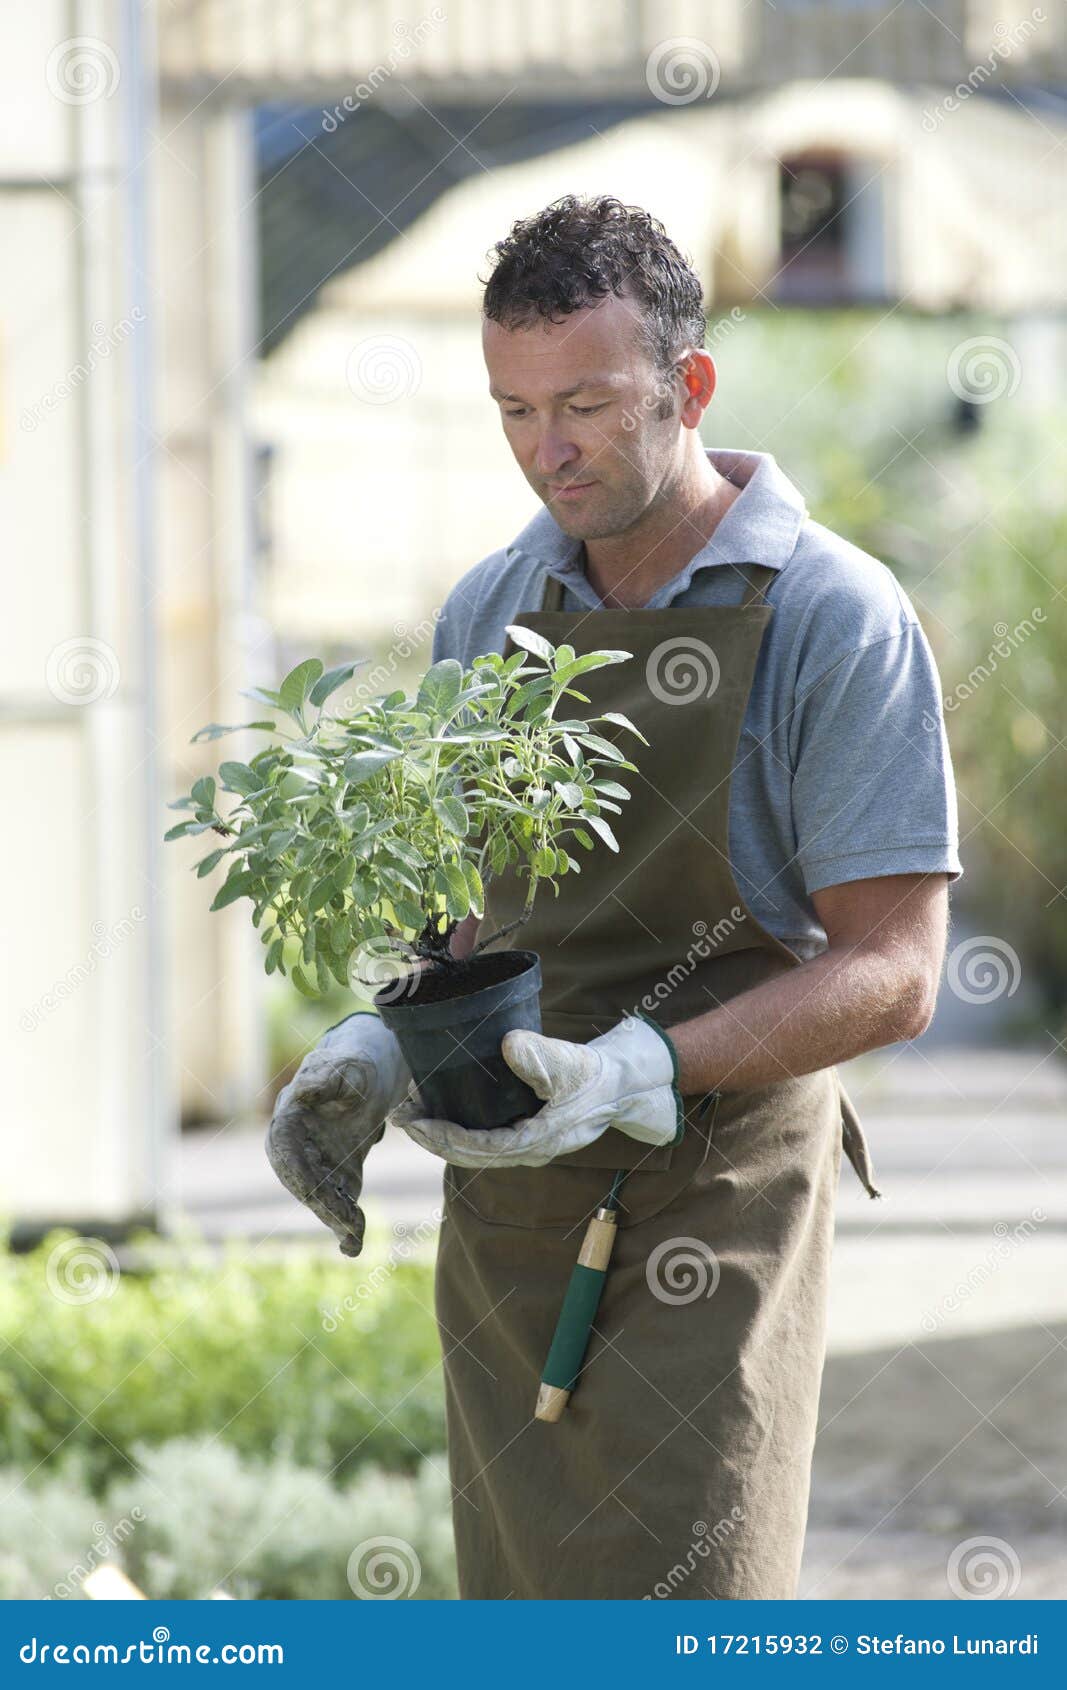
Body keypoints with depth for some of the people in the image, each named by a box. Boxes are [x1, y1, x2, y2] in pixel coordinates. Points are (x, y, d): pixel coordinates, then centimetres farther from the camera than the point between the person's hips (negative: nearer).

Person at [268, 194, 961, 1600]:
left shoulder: (835, 618, -7)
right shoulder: (490, 611, 12)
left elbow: (890, 976, -11)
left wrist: (639, 1073, -24)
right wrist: (371, 1054, 0)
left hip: (712, 1210, -6)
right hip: (502, 1215, 6)